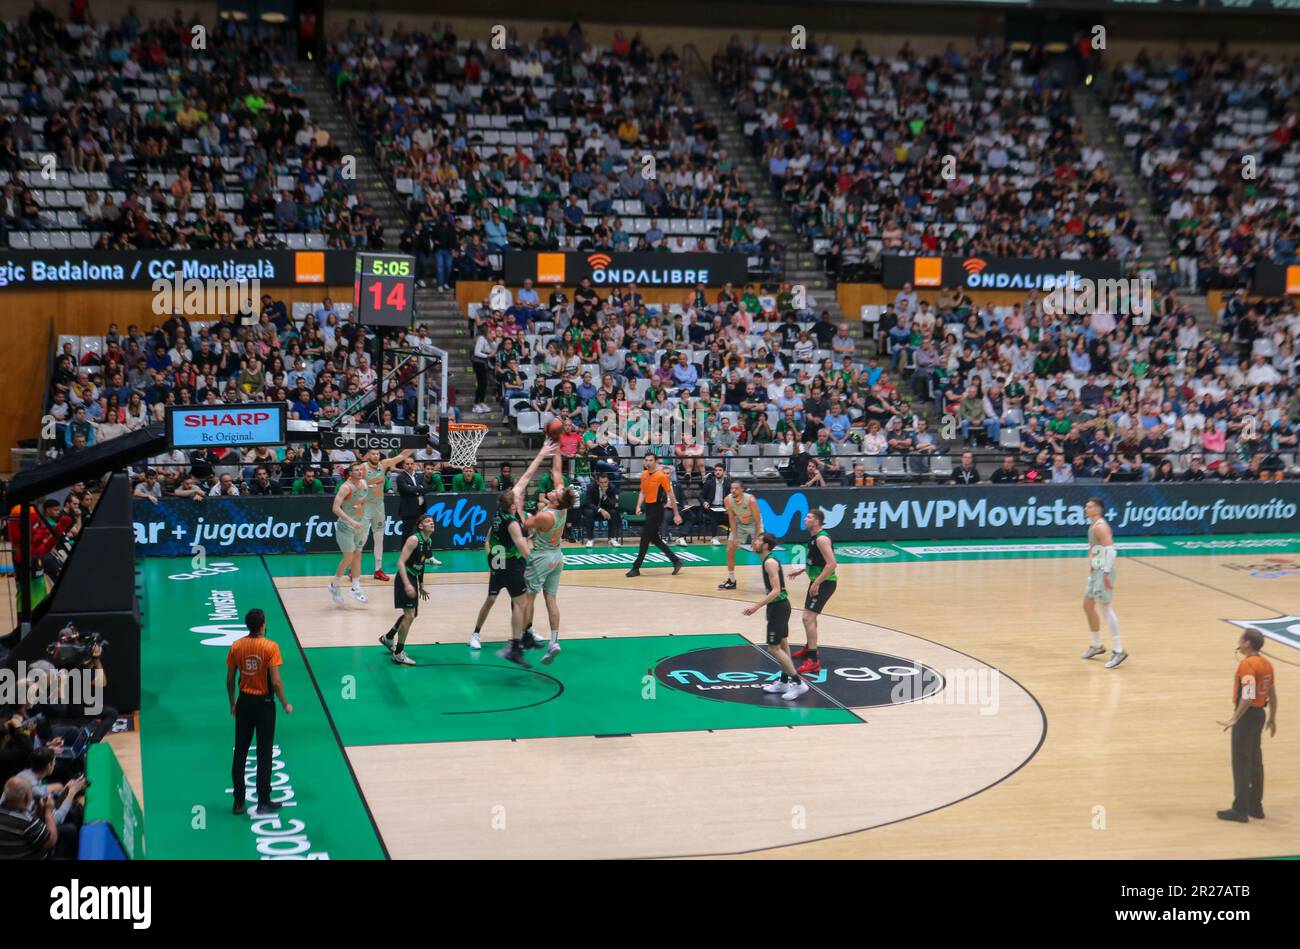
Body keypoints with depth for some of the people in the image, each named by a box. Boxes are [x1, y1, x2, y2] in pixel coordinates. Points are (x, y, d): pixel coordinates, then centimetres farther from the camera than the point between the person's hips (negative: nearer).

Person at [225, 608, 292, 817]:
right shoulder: (270, 647, -16)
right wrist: (285, 704, -4)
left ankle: (239, 801, 17)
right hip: (264, 703, -3)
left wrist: (232, 703, 16)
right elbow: (276, 682, -18)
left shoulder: (236, 646, -4)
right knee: (264, 753, 6)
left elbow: (230, 679, 2)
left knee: (240, 752, 12)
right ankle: (263, 802, 10)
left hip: (244, 702, 3)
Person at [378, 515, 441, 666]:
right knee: (409, 615, -13)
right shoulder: (414, 540, -18)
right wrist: (407, 585, -32)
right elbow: (401, 562, -23)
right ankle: (398, 654, -6)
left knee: (412, 614, 21)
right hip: (404, 579, -9)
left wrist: (421, 587, 22)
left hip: (413, 579, 9)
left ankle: (388, 638, 41)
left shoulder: (429, 541, 8)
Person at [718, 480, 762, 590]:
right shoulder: (728, 500, -22)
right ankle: (731, 581, 15)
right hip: (739, 523, 4)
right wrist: (735, 537, -14)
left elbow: (758, 521, -24)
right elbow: (732, 518, -9)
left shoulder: (751, 500, -34)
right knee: (730, 550, 1)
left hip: (754, 523, -4)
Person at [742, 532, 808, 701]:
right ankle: (784, 682, 26)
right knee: (782, 645, 17)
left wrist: (756, 606, -29)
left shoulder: (770, 562, -20)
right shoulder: (771, 560, 11)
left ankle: (798, 683, -6)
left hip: (778, 607, -10)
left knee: (773, 648, -7)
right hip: (780, 605, 10)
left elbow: (776, 591, -26)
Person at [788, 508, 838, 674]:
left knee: (808, 618, -16)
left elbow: (831, 564, -28)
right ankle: (809, 648, 48)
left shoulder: (821, 538, -21)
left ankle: (813, 661, -17)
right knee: (810, 616, 26)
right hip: (817, 581, 11)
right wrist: (801, 569, 19)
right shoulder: (814, 537, 10)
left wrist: (816, 584, -27)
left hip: (824, 583, -11)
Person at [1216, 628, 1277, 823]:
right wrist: (1272, 718, 23)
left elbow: (1248, 696, -27)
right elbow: (1273, 694, 14)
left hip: (1247, 715, -9)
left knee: (1241, 763, -3)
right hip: (1260, 714, 9)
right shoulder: (1266, 664, 8)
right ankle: (1256, 806, 22)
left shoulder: (1247, 664, -19)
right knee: (1255, 762, 16)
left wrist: (1234, 719, -27)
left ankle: (1240, 810, -1)